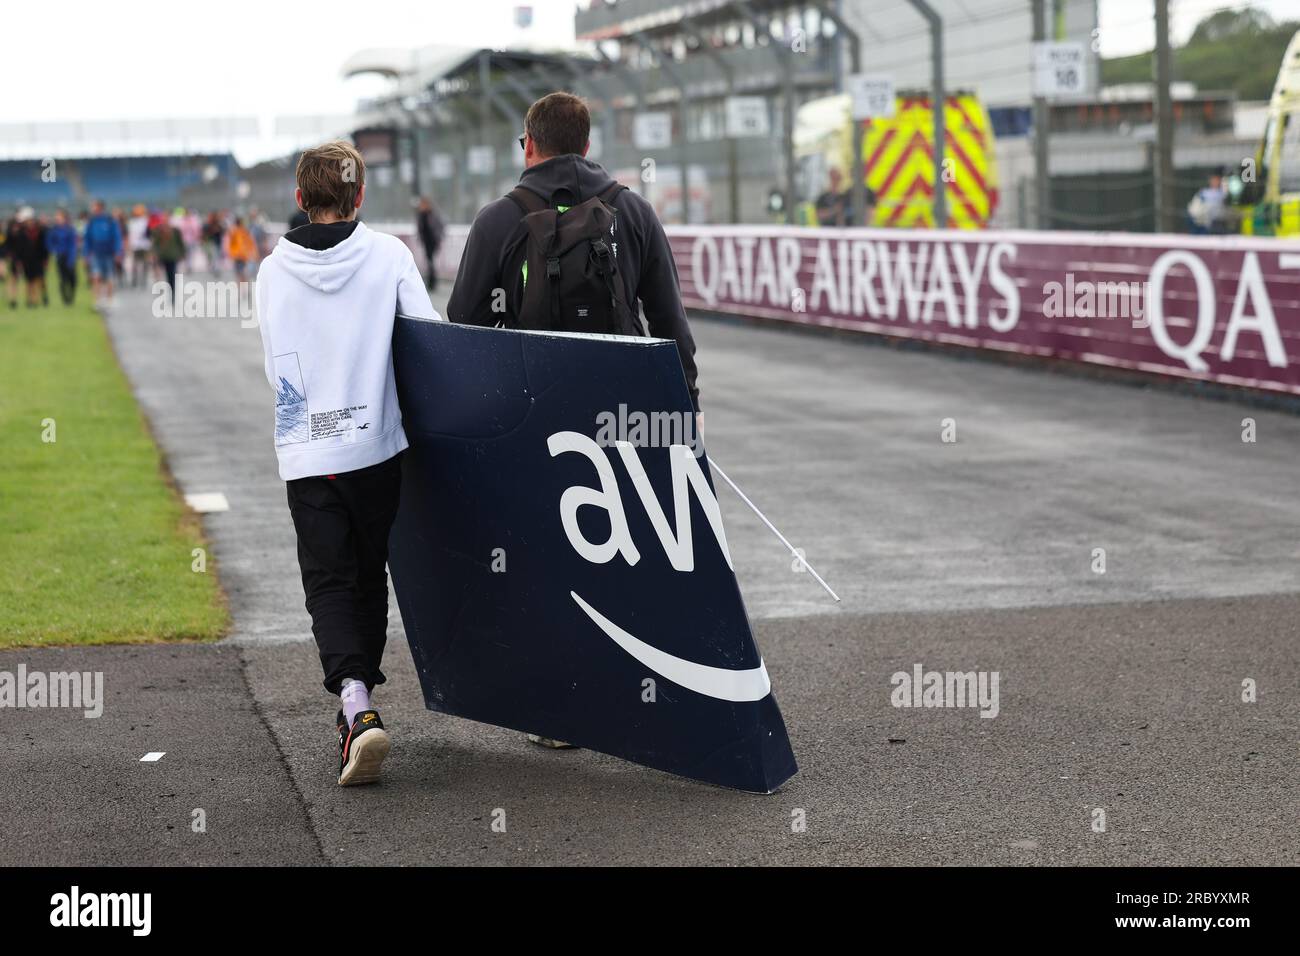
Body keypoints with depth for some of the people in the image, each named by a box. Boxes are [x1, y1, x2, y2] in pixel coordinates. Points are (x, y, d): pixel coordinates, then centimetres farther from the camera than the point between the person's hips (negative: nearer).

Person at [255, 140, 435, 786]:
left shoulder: (273, 271, -1)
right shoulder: (389, 255, -3)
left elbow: (276, 366, 5)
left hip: (305, 457, -1)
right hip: (377, 447, 1)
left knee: (328, 586, 0)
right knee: (368, 579, 17)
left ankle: (356, 708, -20)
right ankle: (357, 703, 25)